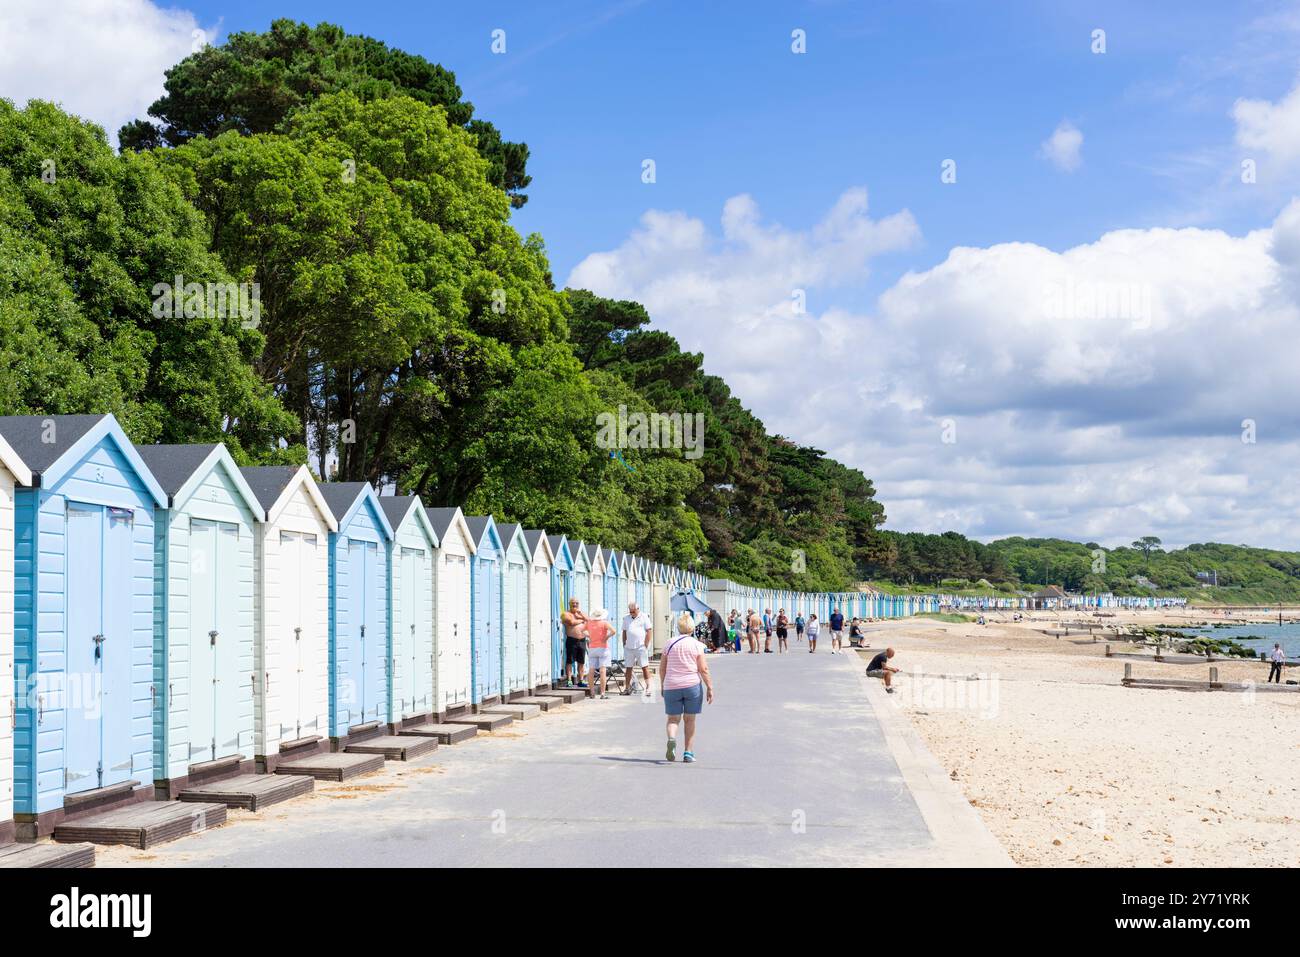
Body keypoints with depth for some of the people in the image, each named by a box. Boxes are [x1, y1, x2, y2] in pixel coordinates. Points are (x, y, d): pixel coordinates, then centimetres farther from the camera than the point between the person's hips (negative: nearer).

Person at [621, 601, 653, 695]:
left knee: (645, 667, -4)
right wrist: (624, 644, 10)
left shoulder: (644, 617, 0)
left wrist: (646, 645, -7)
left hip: (641, 647, -4)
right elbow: (624, 632, 17)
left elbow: (648, 632, -1)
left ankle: (648, 687, -2)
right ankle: (627, 688, 13)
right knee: (628, 668, 6)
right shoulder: (626, 618, 12)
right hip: (629, 647, 4)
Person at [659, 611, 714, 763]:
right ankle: (688, 753, 12)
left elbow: (662, 668, 7)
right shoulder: (696, 645, -1)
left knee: (673, 718, 8)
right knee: (690, 719, 11)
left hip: (671, 686, 1)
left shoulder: (669, 644, 4)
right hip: (692, 685, -1)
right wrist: (710, 688, -2)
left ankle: (672, 739, -22)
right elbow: (703, 669, -7)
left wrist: (662, 686, 19)